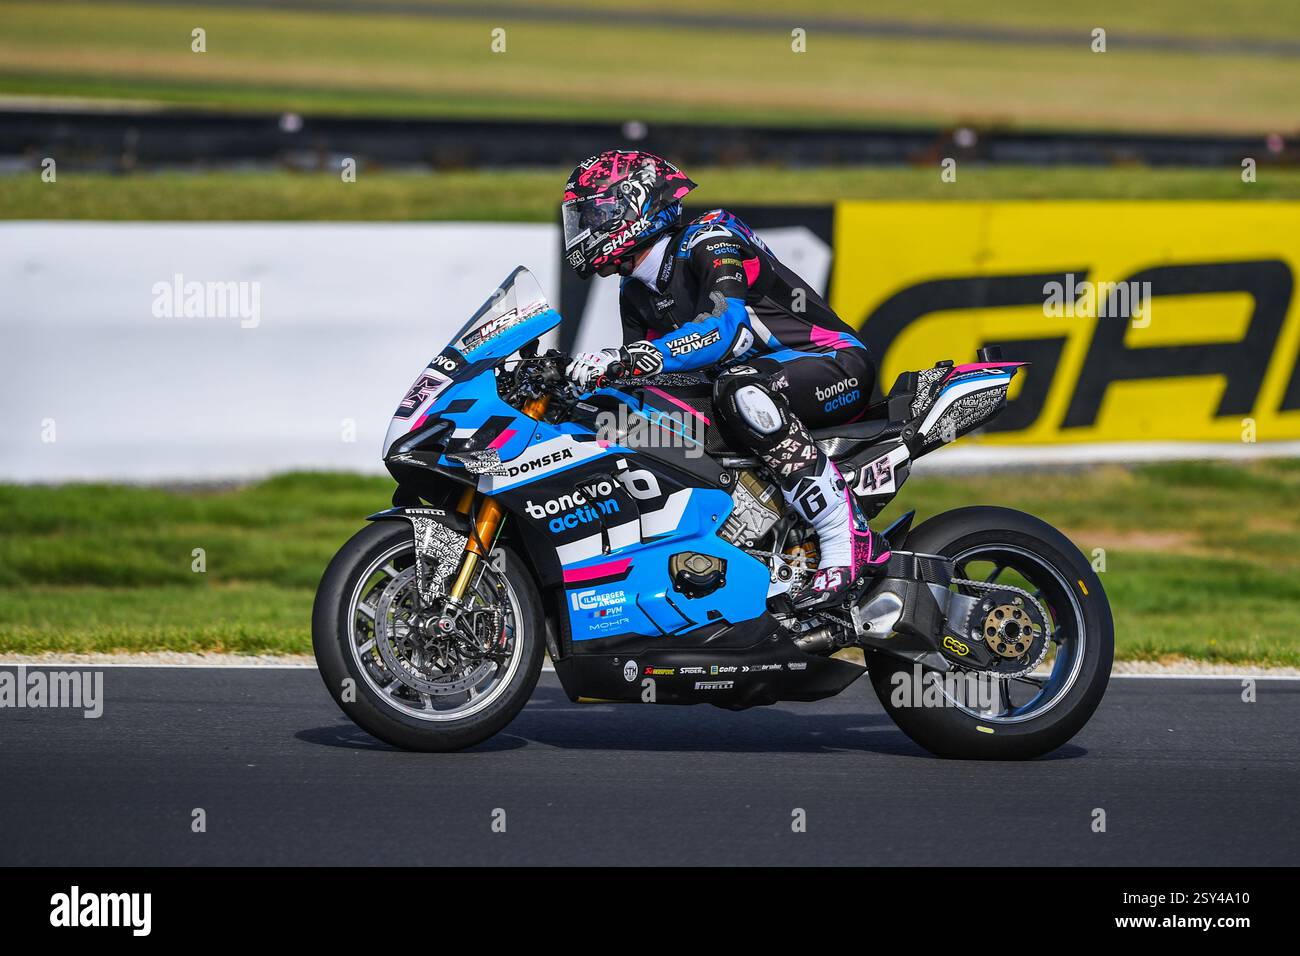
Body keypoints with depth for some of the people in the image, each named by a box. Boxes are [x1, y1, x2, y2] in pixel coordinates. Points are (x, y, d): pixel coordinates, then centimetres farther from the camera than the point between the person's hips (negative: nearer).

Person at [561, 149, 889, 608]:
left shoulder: (711, 240, -16)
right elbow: (638, 373, 12)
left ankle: (848, 536, -38)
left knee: (742, 393, -40)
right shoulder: (635, 293, 12)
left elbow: (722, 329, -32)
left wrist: (621, 358, -41)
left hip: (836, 365, -9)